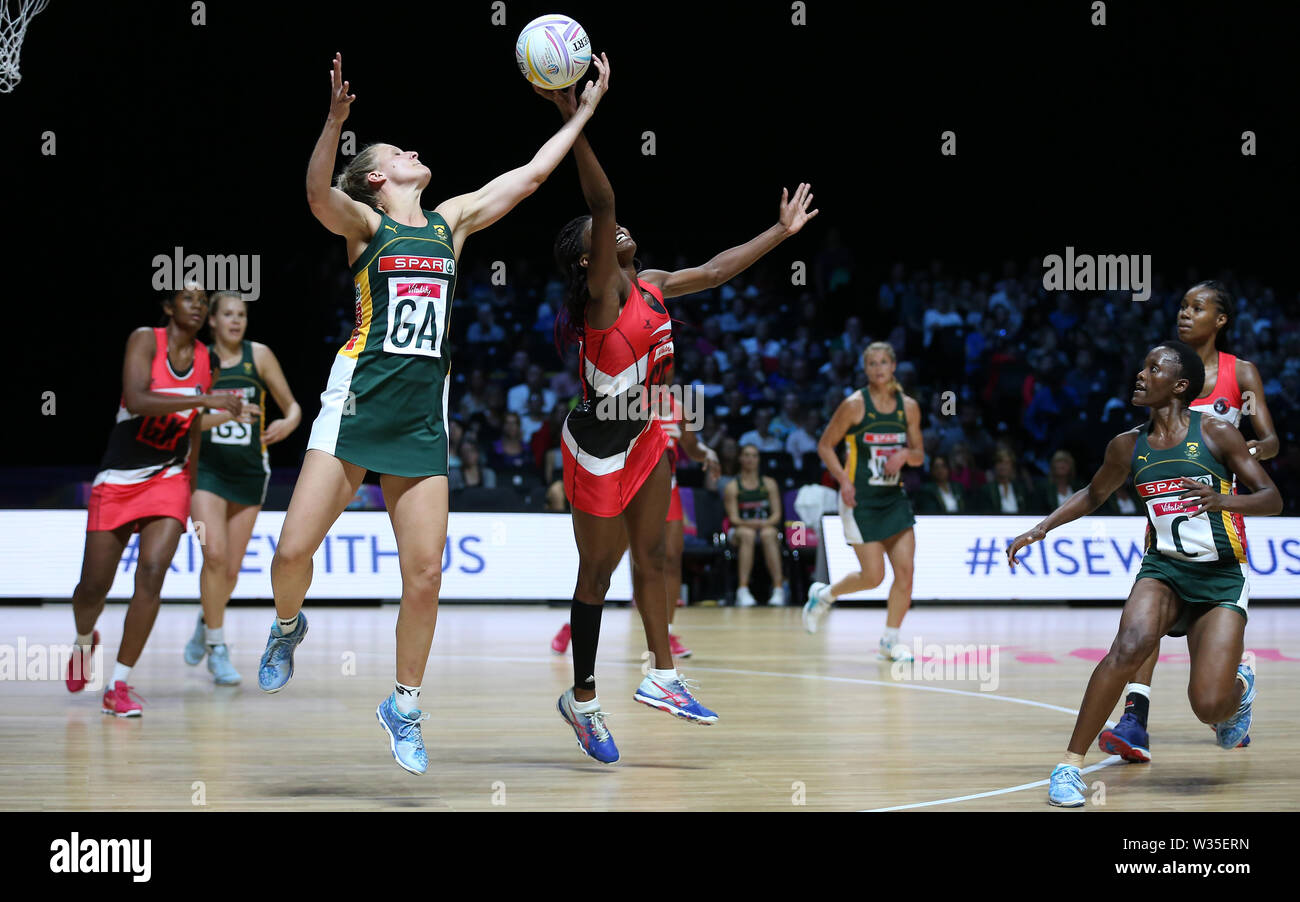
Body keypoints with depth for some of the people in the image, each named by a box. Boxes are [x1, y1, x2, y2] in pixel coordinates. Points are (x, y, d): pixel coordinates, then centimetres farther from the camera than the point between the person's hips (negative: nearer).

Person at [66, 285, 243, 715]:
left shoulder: (204, 358, 4)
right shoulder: (145, 340, -10)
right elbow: (137, 400, -26)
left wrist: (191, 485, 21)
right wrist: (205, 399, -32)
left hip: (169, 478, 3)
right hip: (118, 478, -2)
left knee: (152, 571, -18)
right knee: (94, 585, 3)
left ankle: (119, 684, -10)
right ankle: (84, 641, 39)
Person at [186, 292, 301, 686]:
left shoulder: (258, 355, -1)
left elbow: (292, 406, 2)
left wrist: (288, 424, -21)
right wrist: (225, 414, -27)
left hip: (249, 471, 2)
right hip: (207, 467, -2)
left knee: (231, 569, 6)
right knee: (215, 554, -20)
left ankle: (205, 624, 36)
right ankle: (217, 647, -6)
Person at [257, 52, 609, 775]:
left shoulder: (451, 222, 16)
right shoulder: (364, 222, 2)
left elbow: (530, 175, 22)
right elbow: (319, 194, -20)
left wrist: (584, 112, 23)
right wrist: (336, 118, -35)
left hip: (423, 415, 4)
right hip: (359, 402, -4)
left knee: (425, 573, -3)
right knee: (294, 550, -10)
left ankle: (404, 706, 14)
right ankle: (288, 625, 24)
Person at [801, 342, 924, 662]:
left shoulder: (908, 406, 4)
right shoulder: (854, 404, -9)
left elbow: (919, 455, 12)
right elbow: (825, 446, -3)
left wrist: (906, 454, -11)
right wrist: (843, 480, -16)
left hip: (893, 497, 5)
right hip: (860, 499, -5)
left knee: (905, 570, -5)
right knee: (873, 576, -6)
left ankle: (890, 641, 9)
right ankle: (824, 595, 23)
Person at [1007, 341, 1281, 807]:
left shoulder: (1215, 433, -8)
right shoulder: (1128, 446, 4)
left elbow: (1272, 499, -9)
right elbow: (1093, 495, 22)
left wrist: (1222, 500, -28)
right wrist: (1040, 529, 10)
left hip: (1221, 577, -2)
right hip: (1163, 567, 2)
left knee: (1209, 707, -14)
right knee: (1130, 646, -31)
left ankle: (1238, 684, 27)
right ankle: (1071, 763, -22)